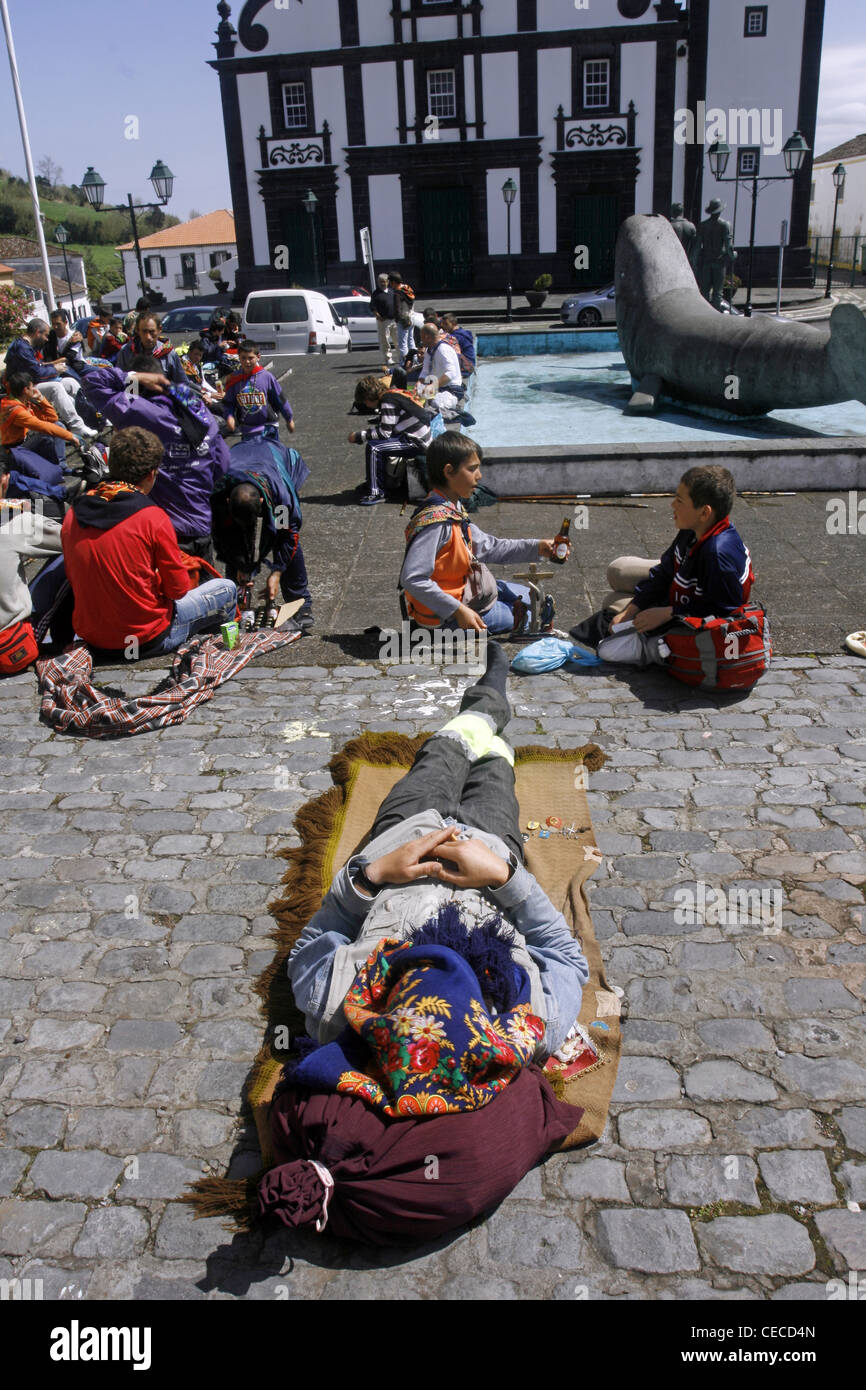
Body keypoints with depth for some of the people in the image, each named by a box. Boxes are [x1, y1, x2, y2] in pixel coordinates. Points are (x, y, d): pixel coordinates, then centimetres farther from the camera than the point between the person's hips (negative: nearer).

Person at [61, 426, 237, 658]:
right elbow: (178, 589, -12)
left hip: (89, 636, 6)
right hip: (146, 640, -6)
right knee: (227, 589, 11)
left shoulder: (72, 515, -2)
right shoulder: (152, 517, -18)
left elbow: (73, 578, 11)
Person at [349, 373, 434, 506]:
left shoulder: (388, 400, -15)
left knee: (373, 447, -16)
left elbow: (385, 432, -18)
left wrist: (359, 436, -10)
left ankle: (375, 493, -13)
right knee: (379, 443, 19)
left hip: (417, 442, -10)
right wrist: (363, 433, 9)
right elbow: (385, 426, 18)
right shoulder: (393, 394, 14)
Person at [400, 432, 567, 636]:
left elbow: (488, 547, 10)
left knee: (527, 597, 24)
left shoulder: (454, 510, 4)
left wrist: (536, 548, 3)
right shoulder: (435, 520, -27)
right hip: (443, 614, -10)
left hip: (462, 589, 10)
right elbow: (412, 579, -31)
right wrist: (458, 611, -30)